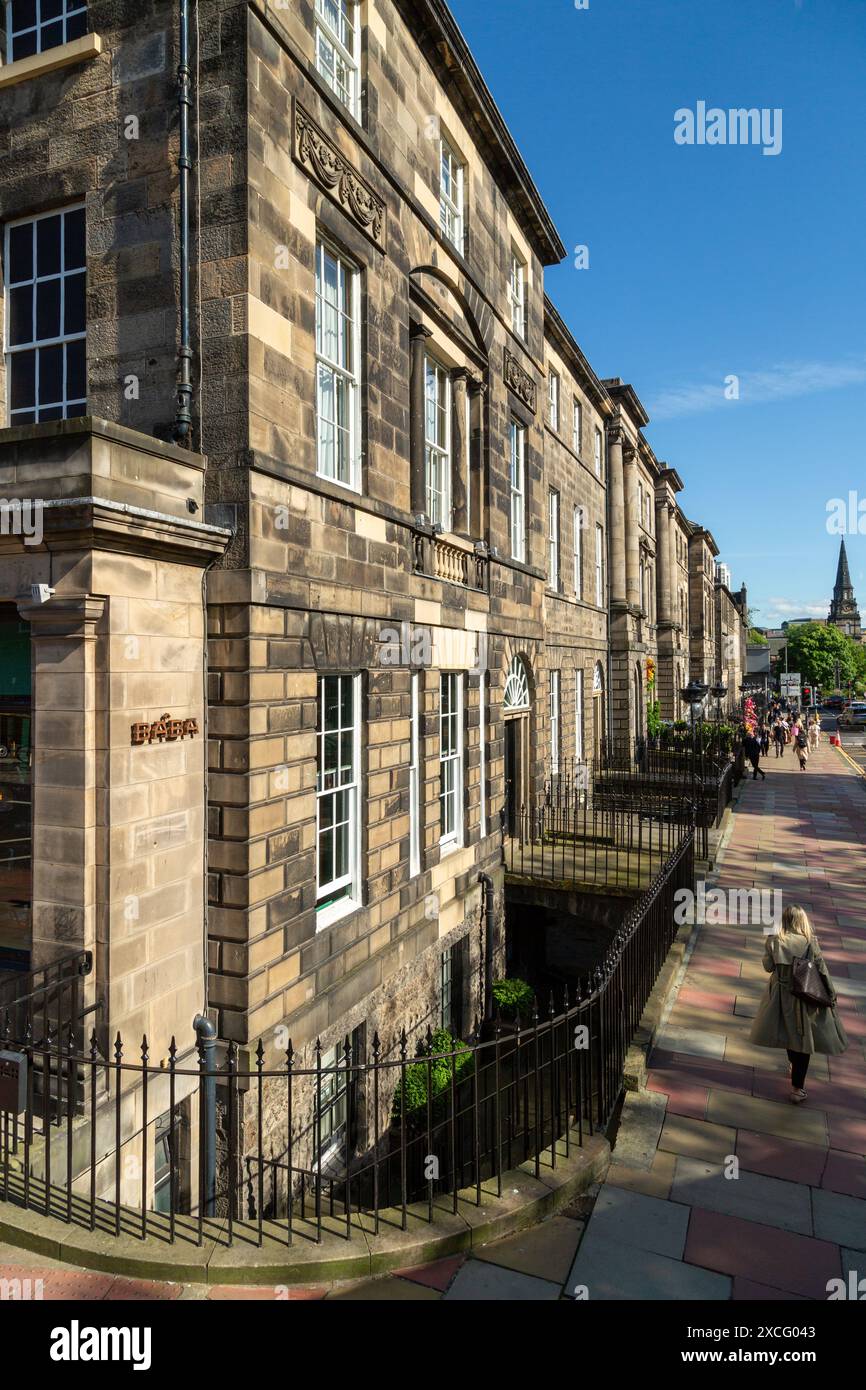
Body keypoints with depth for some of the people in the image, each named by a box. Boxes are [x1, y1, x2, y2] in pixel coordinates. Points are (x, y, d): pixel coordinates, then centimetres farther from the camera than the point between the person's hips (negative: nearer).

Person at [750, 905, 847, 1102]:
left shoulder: (773, 941, -12)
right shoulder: (810, 942, -15)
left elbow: (768, 967, -5)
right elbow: (822, 971, -10)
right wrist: (831, 995, 2)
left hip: (781, 995, 2)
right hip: (804, 997, -2)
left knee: (789, 1032, 25)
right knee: (803, 1038, 7)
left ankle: (794, 1066, 47)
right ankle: (797, 1088, 10)